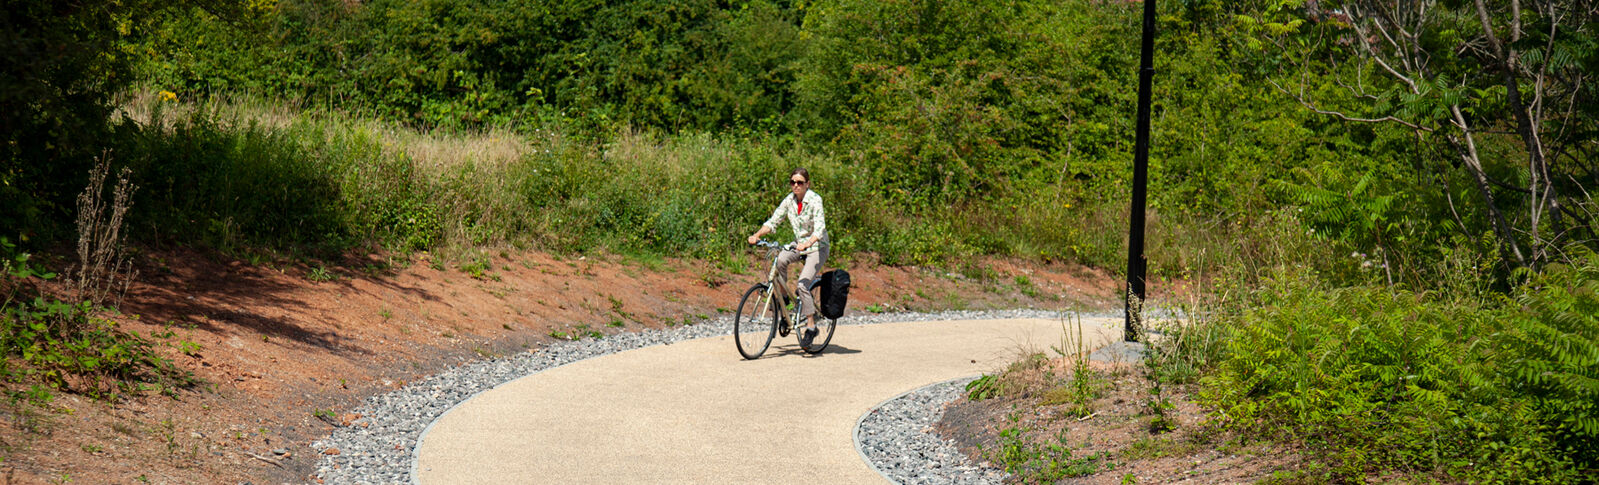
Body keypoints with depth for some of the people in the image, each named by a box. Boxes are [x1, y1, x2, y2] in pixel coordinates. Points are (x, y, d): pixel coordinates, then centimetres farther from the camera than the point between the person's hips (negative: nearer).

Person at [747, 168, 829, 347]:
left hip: (818, 246, -5)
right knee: (780, 260, -28)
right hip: (799, 244, 5)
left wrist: (807, 243, -48)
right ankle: (782, 296, -6)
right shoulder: (790, 200, -2)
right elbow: (773, 221, -2)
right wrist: (757, 235, -20)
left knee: (803, 284, -22)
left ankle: (811, 327, -12)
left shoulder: (814, 200, -19)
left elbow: (819, 229, -30)